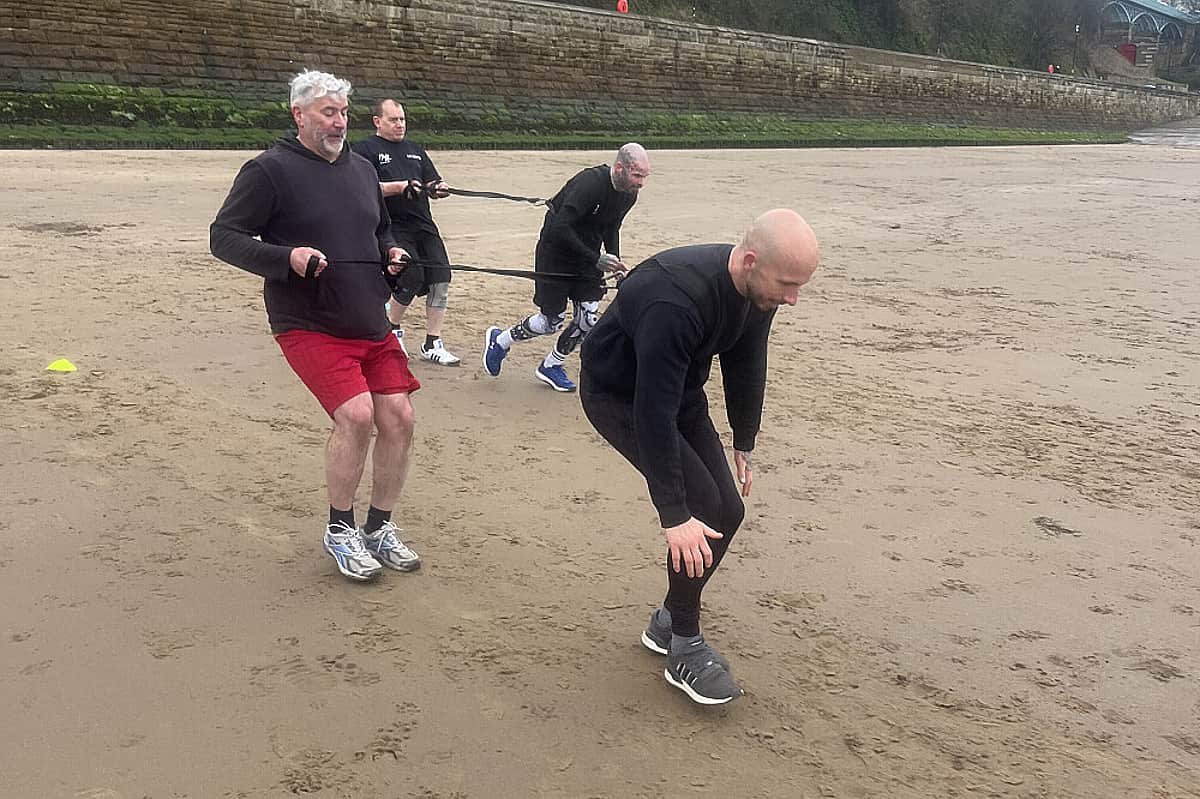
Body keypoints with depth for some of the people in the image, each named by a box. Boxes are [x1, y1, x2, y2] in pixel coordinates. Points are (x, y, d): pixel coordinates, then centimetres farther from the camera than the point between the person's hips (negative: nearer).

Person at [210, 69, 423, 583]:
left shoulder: (361, 169, 15)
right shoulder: (270, 170, -6)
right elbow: (223, 237, -8)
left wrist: (390, 252, 7)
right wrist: (287, 257, -22)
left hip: (372, 326, 7)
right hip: (309, 326, -6)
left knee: (398, 419, -1)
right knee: (355, 415, -21)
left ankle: (379, 529, 19)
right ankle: (339, 531, 2)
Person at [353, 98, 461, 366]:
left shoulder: (415, 150, 23)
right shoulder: (365, 149, 3)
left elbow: (433, 184, 19)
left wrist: (438, 189, -5)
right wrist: (399, 187, -20)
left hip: (424, 226, 6)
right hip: (392, 228, -6)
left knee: (441, 278, -6)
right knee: (412, 277, -18)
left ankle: (432, 344, 4)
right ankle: (393, 328, 11)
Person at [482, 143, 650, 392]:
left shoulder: (629, 195, -3)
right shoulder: (590, 183, -29)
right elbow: (559, 229, -34)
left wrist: (614, 261, -1)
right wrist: (595, 260, -31)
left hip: (587, 257, 7)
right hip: (555, 253, -7)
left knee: (588, 319, -2)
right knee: (552, 321, 0)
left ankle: (551, 366, 21)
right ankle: (500, 340, 26)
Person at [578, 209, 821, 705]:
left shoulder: (757, 290, -13)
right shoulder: (675, 301, -39)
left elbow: (746, 367, 6)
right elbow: (653, 412, -37)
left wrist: (744, 445, 13)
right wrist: (673, 516, -34)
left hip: (679, 389, 8)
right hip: (619, 395, -8)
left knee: (727, 511, 2)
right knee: (701, 506, -18)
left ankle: (668, 622, 21)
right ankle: (685, 649, -1)